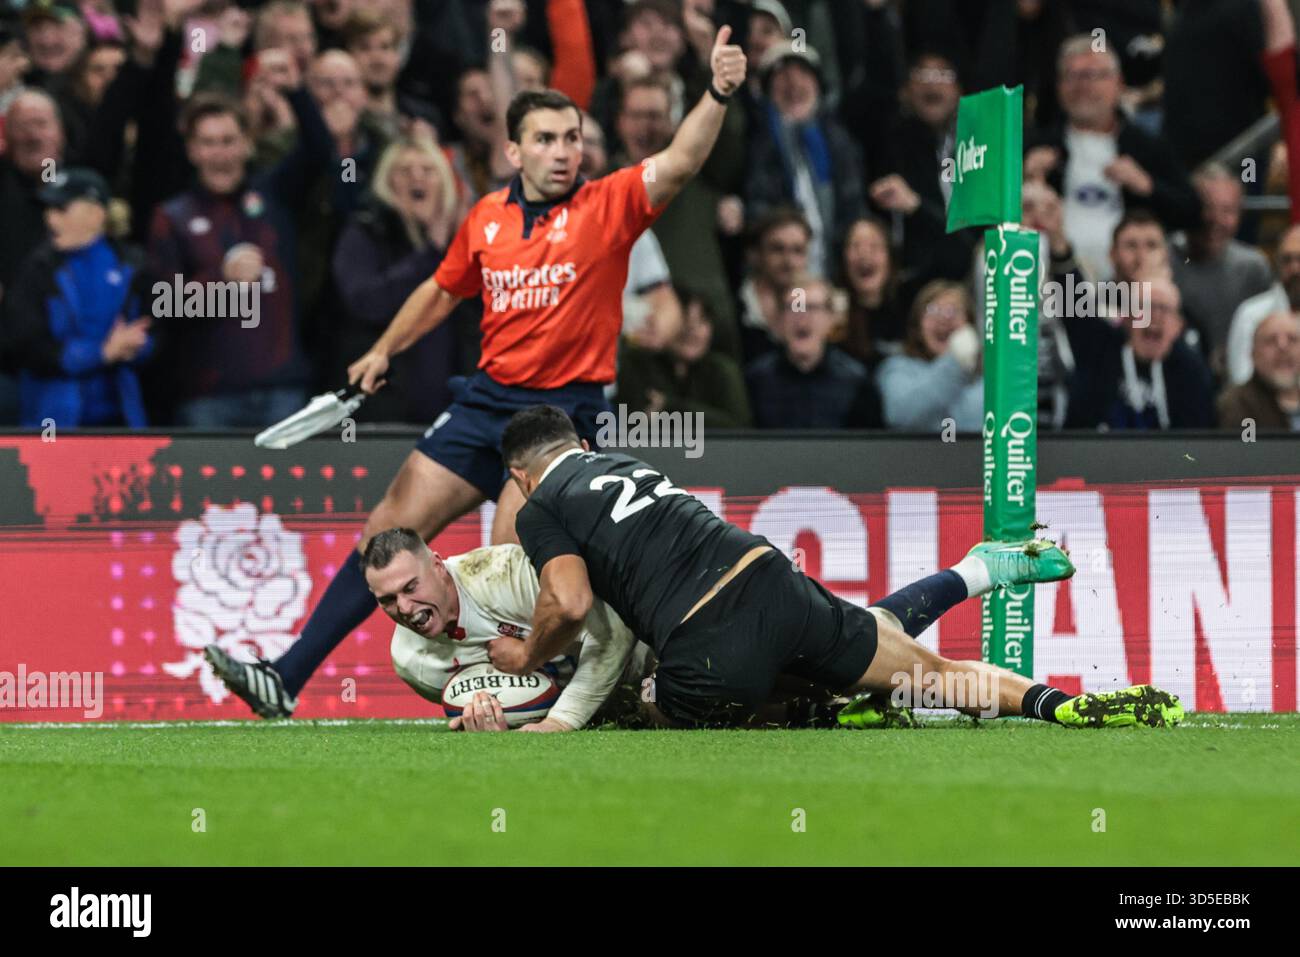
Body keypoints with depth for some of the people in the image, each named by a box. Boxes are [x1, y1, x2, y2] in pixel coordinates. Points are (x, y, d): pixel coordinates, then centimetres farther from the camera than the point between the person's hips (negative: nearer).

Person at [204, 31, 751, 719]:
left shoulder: (608, 206, -8)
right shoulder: (486, 218, 7)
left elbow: (680, 163, -24)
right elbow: (442, 290, 24)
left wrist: (716, 95, -39)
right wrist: (384, 350, 19)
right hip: (488, 398, 5)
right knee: (391, 531, 5)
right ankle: (286, 681, 9)